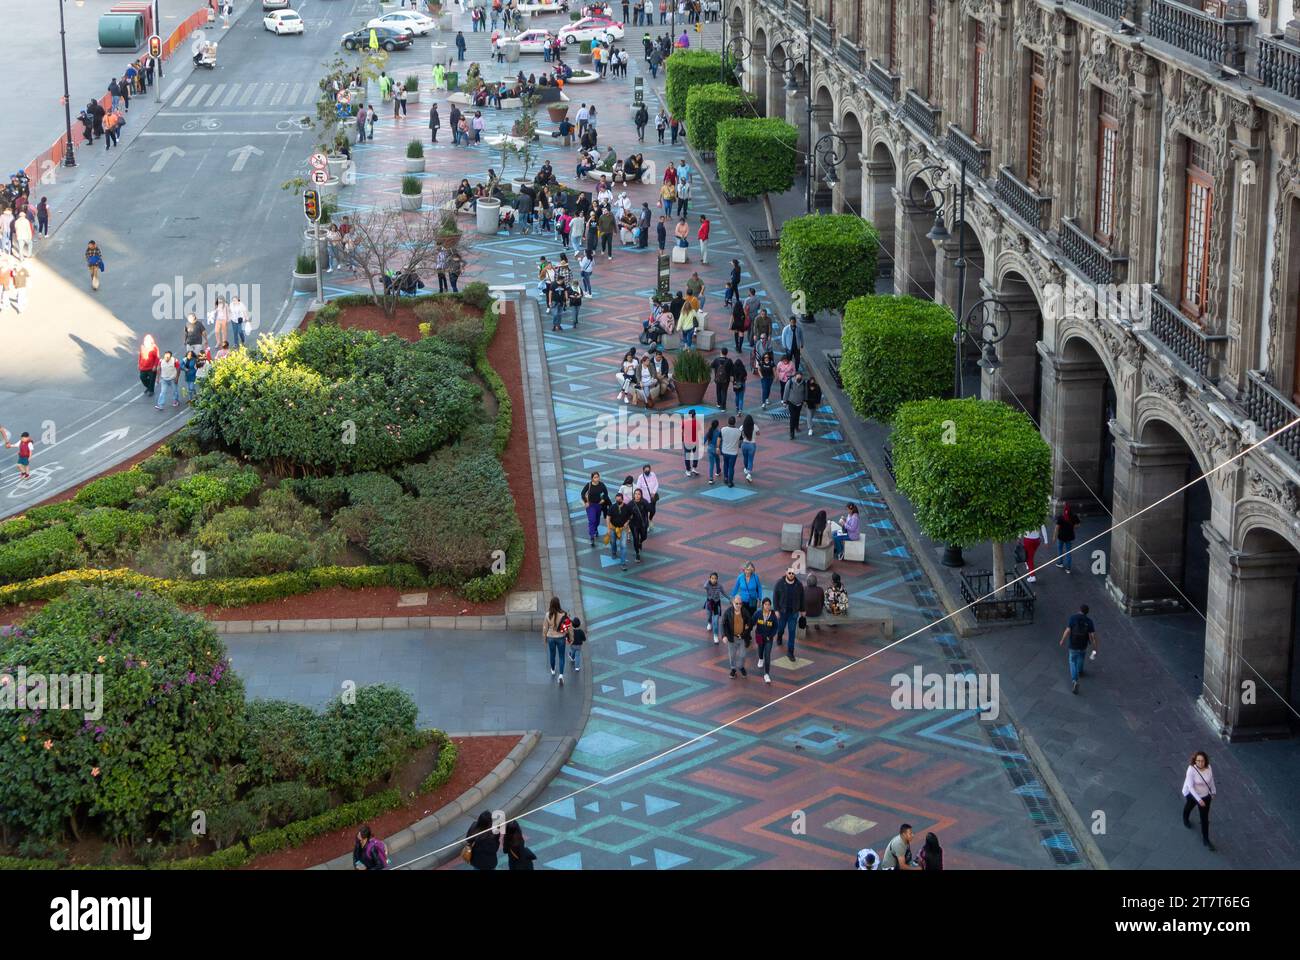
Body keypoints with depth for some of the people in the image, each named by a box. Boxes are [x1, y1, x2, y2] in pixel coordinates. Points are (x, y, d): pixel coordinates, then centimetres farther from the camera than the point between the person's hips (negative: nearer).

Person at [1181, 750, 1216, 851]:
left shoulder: (1208, 768, -19)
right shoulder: (1191, 770, -33)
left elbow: (1211, 779, 1)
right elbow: (1190, 786, -32)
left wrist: (1213, 792, 13)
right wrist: (1199, 799, -38)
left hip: (1205, 795, 2)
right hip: (1192, 794, -2)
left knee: (1205, 817, 7)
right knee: (1189, 806, 31)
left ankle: (1205, 839, 22)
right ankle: (1185, 819, 66)